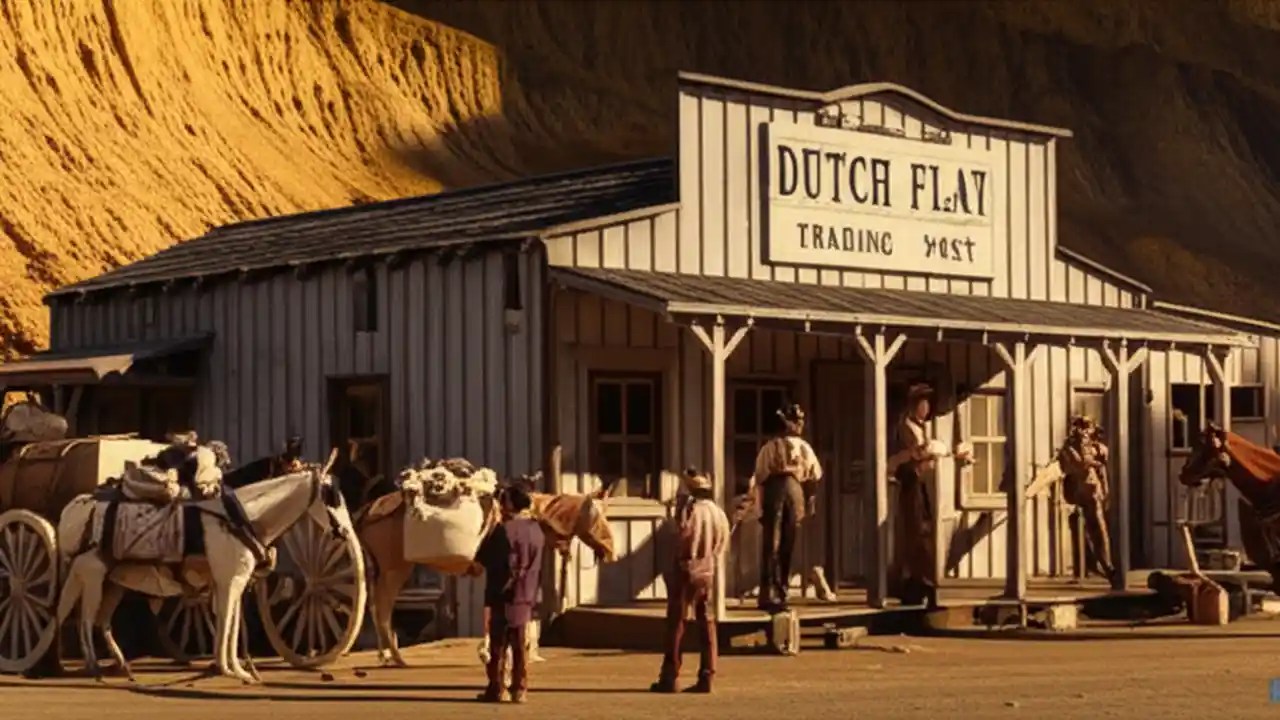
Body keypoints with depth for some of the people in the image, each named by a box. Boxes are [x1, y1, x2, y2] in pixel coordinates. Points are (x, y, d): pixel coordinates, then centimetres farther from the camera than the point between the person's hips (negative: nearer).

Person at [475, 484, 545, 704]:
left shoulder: (504, 530, -16)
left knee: (498, 645, 2)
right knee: (520, 646, 10)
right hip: (526, 595, 6)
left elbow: (483, 557, -8)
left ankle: (496, 689, 4)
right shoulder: (536, 530, 5)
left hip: (503, 595, -6)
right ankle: (519, 689, 9)